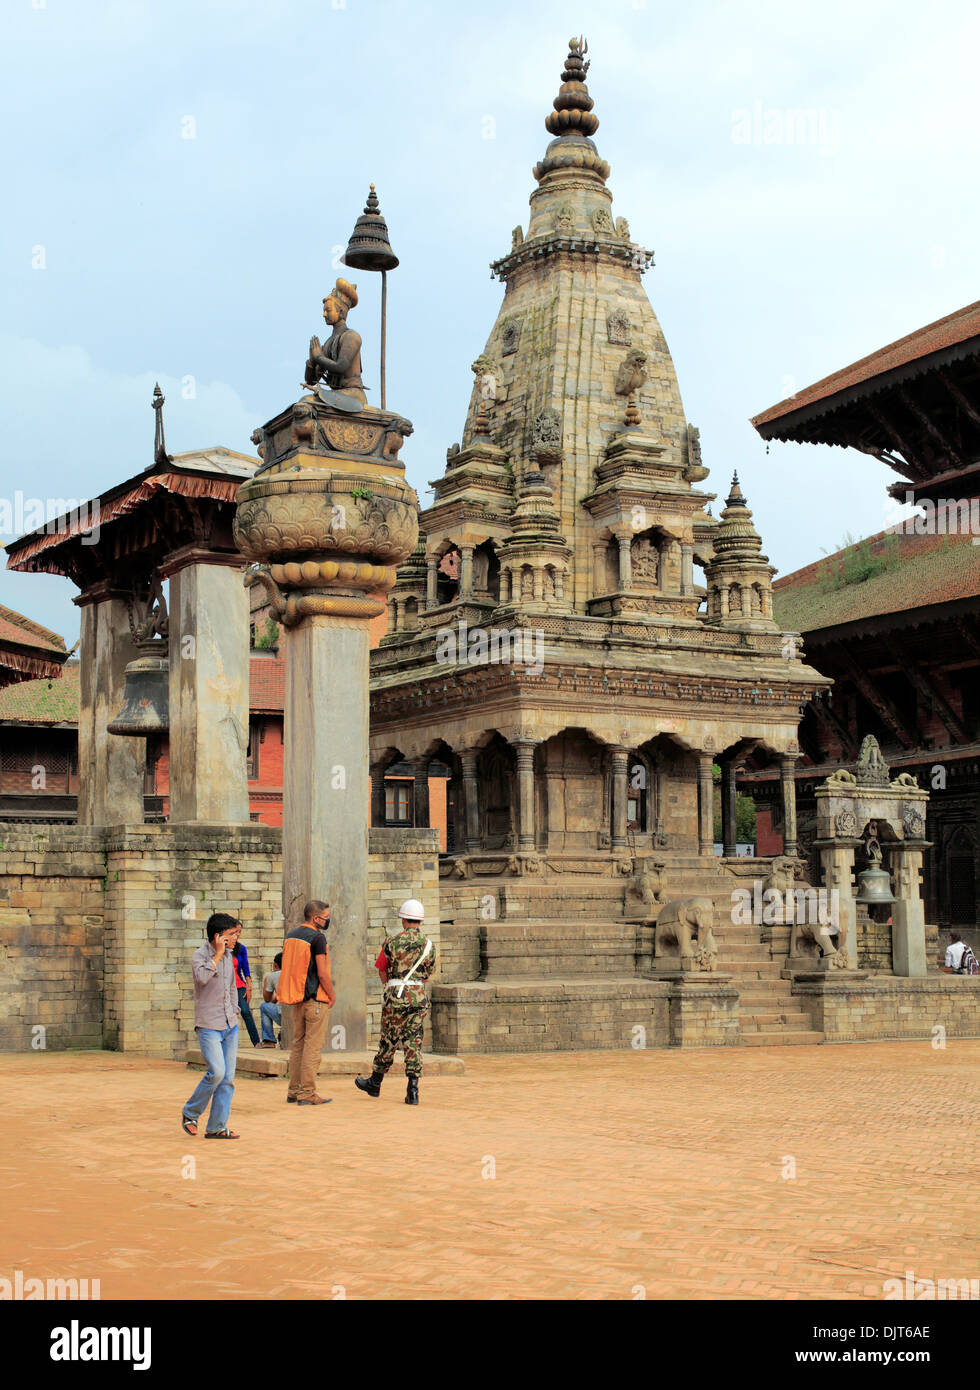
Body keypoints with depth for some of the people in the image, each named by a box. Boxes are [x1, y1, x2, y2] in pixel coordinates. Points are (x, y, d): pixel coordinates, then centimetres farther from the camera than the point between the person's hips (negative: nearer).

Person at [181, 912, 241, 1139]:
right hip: (208, 1025, -7)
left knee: (228, 1077, 3)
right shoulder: (200, 955, -9)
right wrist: (218, 955, -23)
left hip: (229, 1025, 7)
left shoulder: (228, 955, 11)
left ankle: (217, 1127, 8)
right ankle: (190, 1114, 4)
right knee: (216, 1072, -17)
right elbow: (202, 977, -31)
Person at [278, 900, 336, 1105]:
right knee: (312, 1046, -4)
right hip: (315, 999, -8)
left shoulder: (291, 936, 12)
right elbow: (322, 973, -17)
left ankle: (294, 1090, 16)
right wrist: (332, 995, -4)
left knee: (298, 1044, 14)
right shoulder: (317, 938, -14)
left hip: (295, 1000, 8)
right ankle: (307, 1093, -3)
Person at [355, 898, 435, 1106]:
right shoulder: (428, 944, 5)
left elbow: (381, 971, 5)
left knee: (389, 1041, 8)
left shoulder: (393, 942, -5)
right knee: (414, 1041, 3)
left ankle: (375, 1083, 24)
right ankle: (413, 1090, -4)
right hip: (419, 997, 3)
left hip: (396, 997, -3)